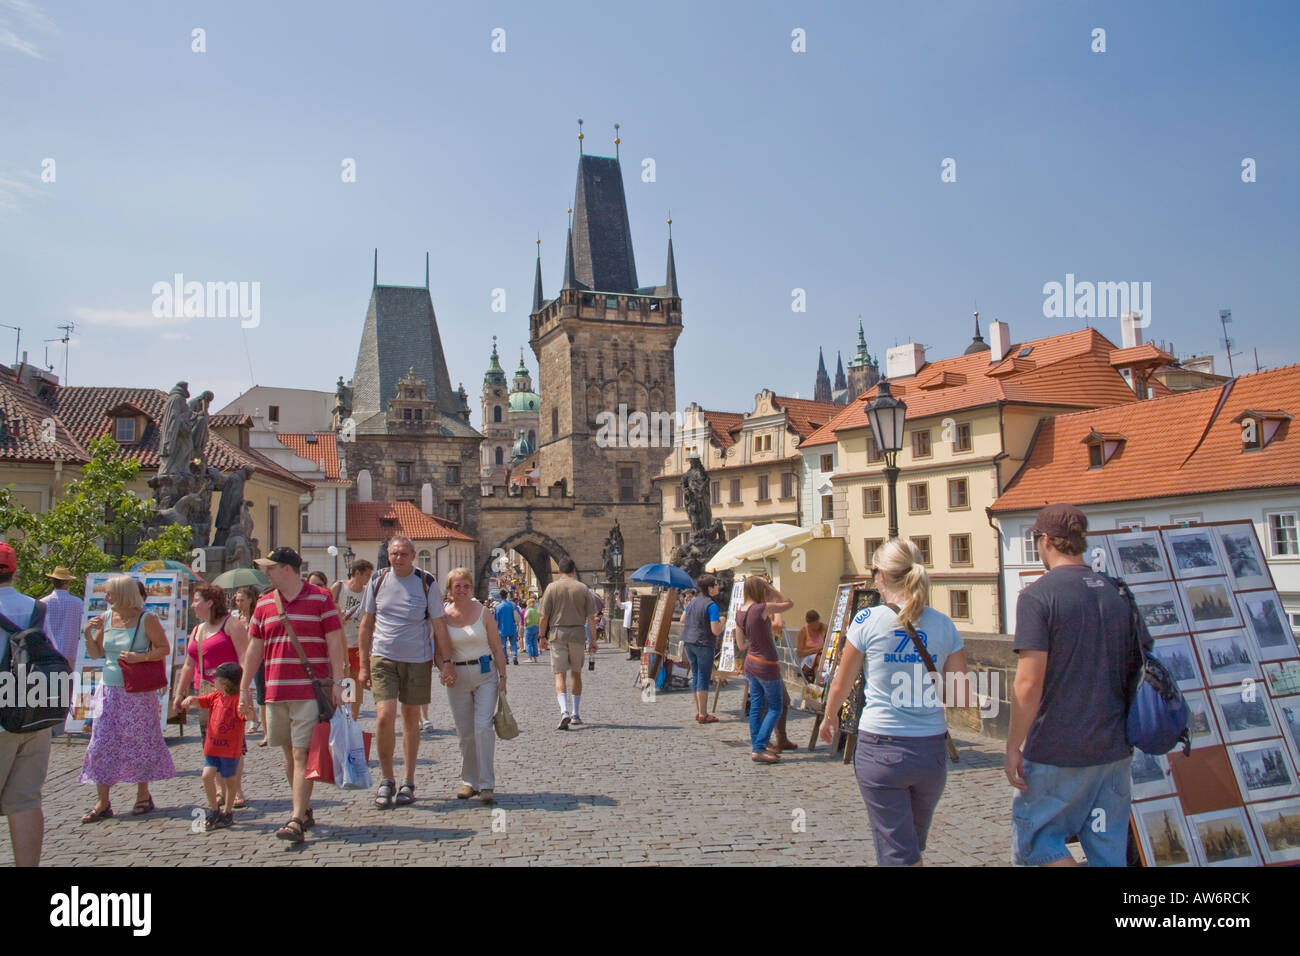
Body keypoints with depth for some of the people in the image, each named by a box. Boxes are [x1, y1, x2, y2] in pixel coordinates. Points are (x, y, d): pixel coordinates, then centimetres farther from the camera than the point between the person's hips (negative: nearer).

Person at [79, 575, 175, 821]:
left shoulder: (146, 619, -7)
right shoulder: (105, 618, 6)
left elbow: (164, 648, -6)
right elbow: (95, 654, 13)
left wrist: (139, 657, -19)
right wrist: (88, 633, -3)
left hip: (137, 693, -4)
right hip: (109, 690, 4)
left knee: (139, 742, 4)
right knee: (101, 744, 0)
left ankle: (143, 796, 19)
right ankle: (102, 803, 6)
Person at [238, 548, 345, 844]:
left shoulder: (320, 598, -3)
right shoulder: (264, 603, 12)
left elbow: (335, 642, -4)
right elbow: (254, 649, 15)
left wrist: (337, 682, -11)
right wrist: (244, 689, 11)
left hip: (310, 690, -5)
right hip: (276, 691, 5)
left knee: (302, 755, -9)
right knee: (290, 755, 12)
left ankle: (296, 821, -10)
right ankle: (305, 810, 26)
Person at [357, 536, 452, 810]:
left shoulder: (427, 583, -3)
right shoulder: (377, 581, 2)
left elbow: (438, 625, 0)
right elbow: (367, 624, 8)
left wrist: (446, 661, -5)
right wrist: (363, 664, 6)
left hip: (417, 659, 0)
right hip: (383, 657, 1)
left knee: (411, 719, 7)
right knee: (384, 716, -13)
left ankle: (407, 782, 20)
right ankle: (386, 780, 6)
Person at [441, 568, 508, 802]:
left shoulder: (483, 612, -2)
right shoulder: (443, 615, 0)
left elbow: (497, 647, 1)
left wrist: (502, 677, -2)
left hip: (485, 673, -2)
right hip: (457, 676, 2)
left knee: (483, 726, -13)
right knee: (464, 733, 8)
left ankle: (487, 784, -9)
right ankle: (469, 781, 22)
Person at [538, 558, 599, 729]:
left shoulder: (551, 588, -2)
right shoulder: (583, 588, 1)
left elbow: (544, 617, -3)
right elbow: (591, 618, 0)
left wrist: (543, 636, 8)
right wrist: (593, 639, 6)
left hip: (557, 633, -2)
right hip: (578, 633, 2)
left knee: (559, 675, -2)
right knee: (576, 674, 16)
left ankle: (564, 712, -22)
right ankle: (575, 714, 22)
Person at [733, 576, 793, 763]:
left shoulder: (739, 613, 1)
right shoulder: (762, 609, -20)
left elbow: (741, 645, 7)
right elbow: (789, 603, -6)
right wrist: (771, 589, -6)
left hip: (750, 663, 7)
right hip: (766, 665, -7)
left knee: (756, 706, 15)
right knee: (775, 709, 4)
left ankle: (756, 747, 21)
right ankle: (759, 749, -1)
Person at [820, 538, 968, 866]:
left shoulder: (868, 620, -7)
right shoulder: (943, 625, 0)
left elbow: (841, 684, 4)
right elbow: (962, 698, 3)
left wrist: (829, 717, 23)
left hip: (880, 749, -4)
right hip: (932, 751, 4)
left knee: (899, 854, 4)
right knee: (914, 845, 23)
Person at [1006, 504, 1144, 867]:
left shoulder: (1037, 595, -13)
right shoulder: (1116, 594, 8)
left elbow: (1029, 682, -18)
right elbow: (1136, 673, 14)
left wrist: (1013, 747, -10)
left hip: (1056, 751, -6)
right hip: (1114, 750, 6)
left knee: (1033, 840, 9)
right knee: (1109, 849, 13)